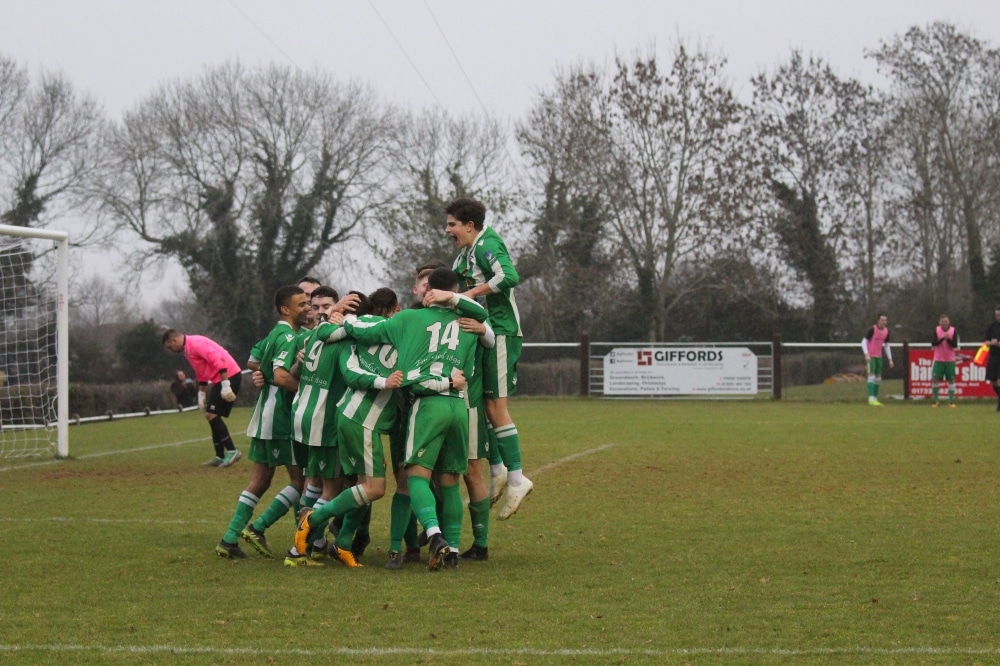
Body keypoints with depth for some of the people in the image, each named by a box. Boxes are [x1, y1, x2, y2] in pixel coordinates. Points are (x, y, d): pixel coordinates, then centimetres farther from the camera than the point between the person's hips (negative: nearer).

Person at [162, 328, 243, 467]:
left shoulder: (195, 343, -15)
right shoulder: (187, 349, 17)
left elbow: (218, 360, -24)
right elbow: (201, 374, 26)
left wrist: (225, 385, -25)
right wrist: (201, 395, 24)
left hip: (229, 376, -10)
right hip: (219, 380, 10)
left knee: (212, 415, -13)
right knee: (211, 415, 11)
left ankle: (232, 451, -13)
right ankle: (220, 456, 14)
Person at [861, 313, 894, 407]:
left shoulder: (886, 331, 6)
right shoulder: (873, 330, -13)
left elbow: (887, 346, 16)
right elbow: (864, 342, -14)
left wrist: (890, 359, 13)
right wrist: (866, 354, -26)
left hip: (879, 356, 7)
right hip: (870, 356, -7)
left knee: (878, 377, 8)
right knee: (871, 376, -16)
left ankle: (875, 399, 15)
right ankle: (871, 399, -21)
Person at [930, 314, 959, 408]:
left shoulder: (953, 331, -2)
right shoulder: (936, 330, -1)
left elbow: (955, 345, -8)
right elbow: (933, 343, -11)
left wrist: (948, 339, -25)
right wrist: (942, 338, -24)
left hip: (950, 360, 0)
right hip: (938, 360, 0)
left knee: (951, 379, 0)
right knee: (935, 379, -5)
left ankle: (951, 401, 6)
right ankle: (935, 401, 6)